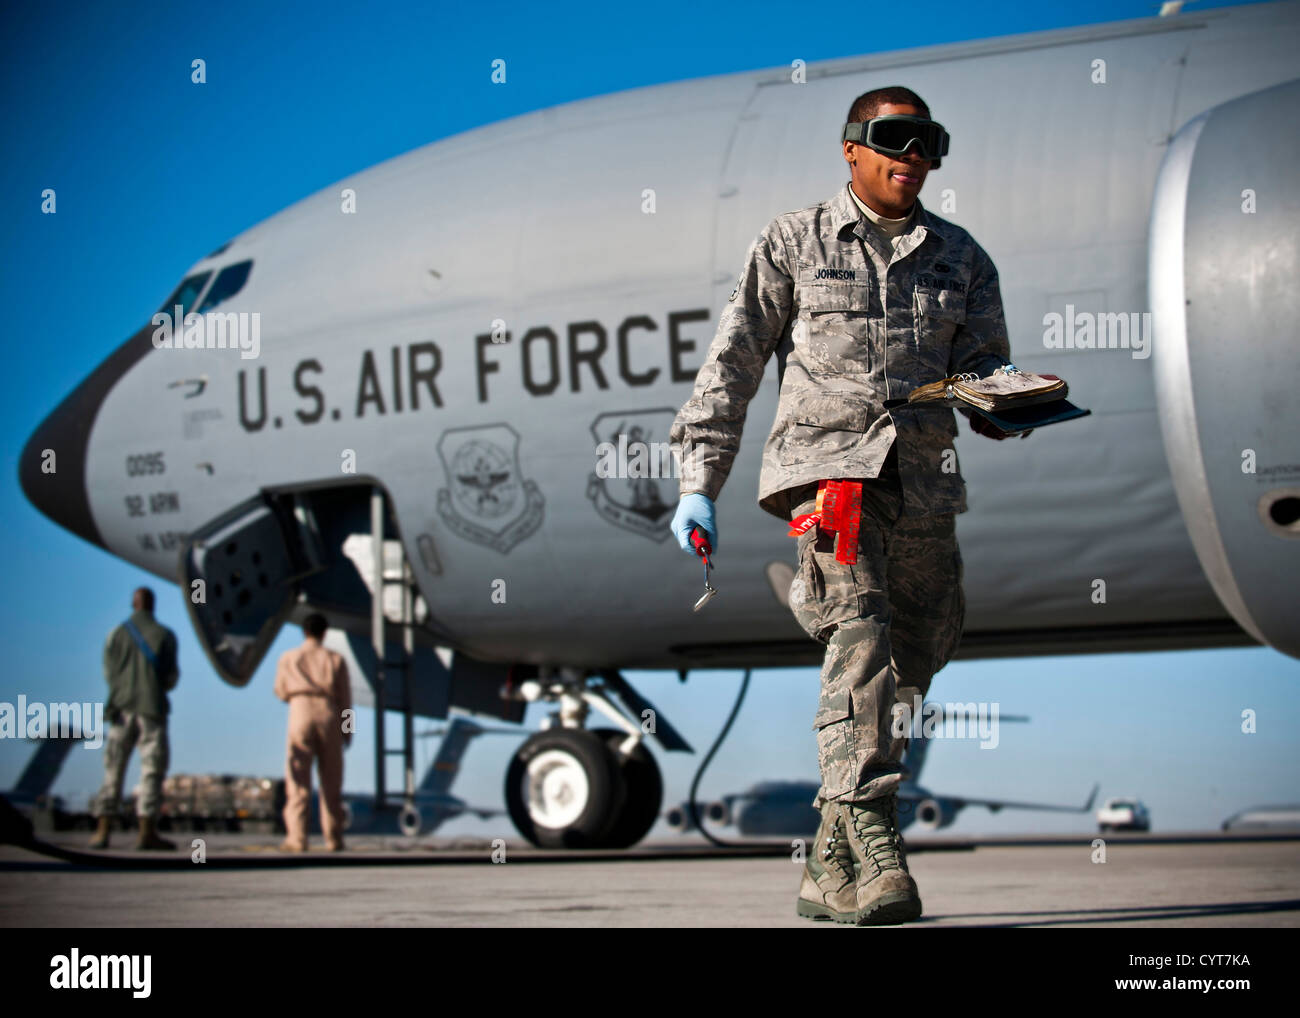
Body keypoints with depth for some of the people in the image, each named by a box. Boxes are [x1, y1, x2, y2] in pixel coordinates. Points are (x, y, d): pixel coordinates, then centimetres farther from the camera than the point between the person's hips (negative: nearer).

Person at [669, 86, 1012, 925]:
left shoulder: (962, 259, 18)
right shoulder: (794, 244, 9)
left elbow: (986, 371, 16)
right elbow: (732, 368, 8)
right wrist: (699, 486, 2)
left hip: (924, 482, 4)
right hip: (828, 467, -4)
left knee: (912, 666, 4)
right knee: (860, 643, -23)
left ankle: (831, 871, 16)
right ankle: (876, 859, -29)